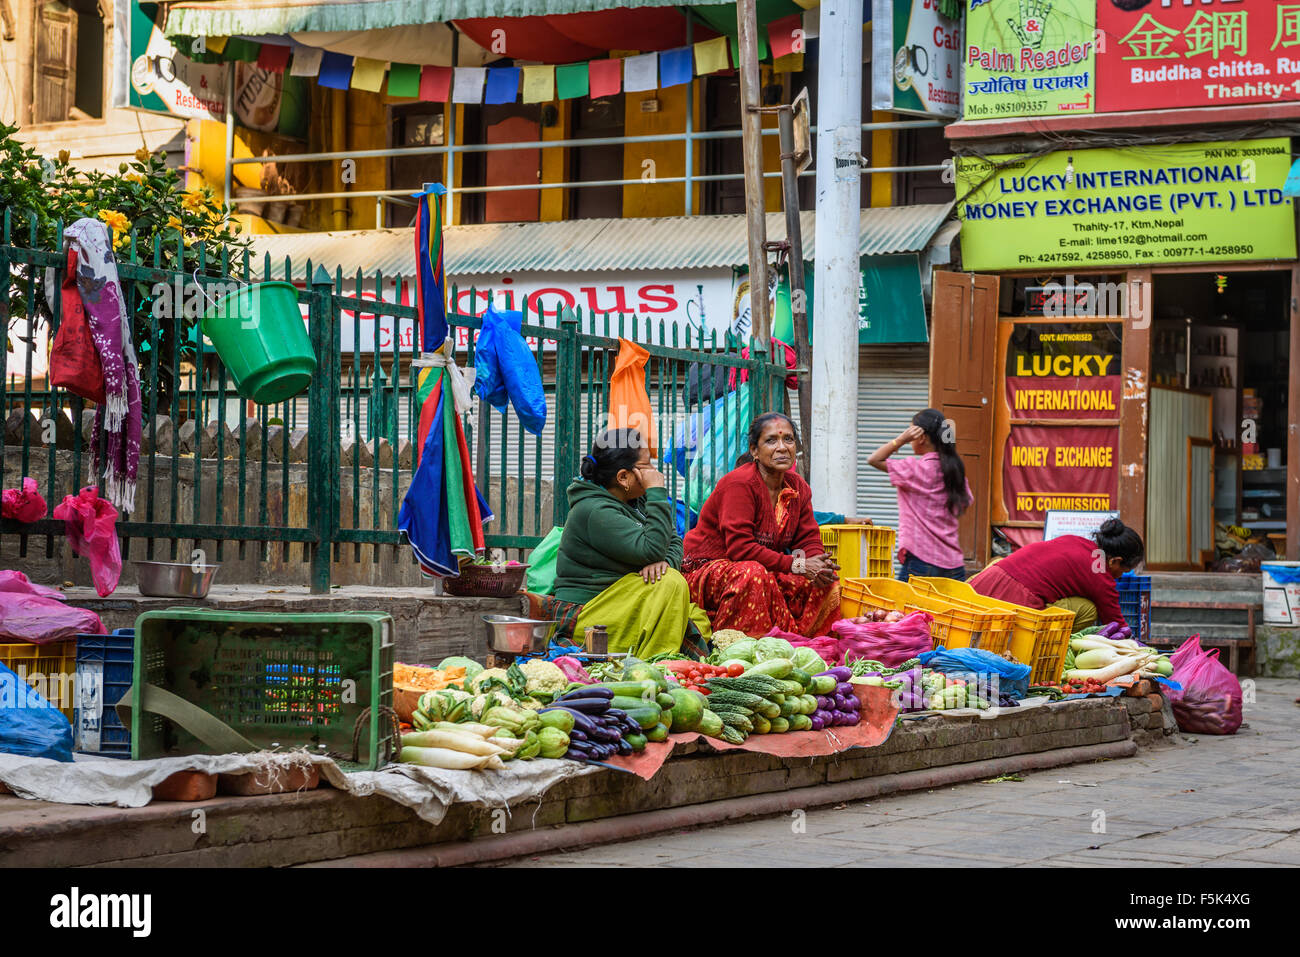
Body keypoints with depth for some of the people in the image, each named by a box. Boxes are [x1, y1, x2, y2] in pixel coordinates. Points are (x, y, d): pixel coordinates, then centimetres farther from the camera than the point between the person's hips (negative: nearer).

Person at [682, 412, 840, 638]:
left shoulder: (798, 487, 7)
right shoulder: (739, 484, -18)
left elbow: (809, 540, 5)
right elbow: (739, 547, -26)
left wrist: (818, 565, -21)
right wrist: (796, 565, -28)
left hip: (767, 572, 8)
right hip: (710, 571, -8)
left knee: (827, 578, -7)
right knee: (752, 573, -39)